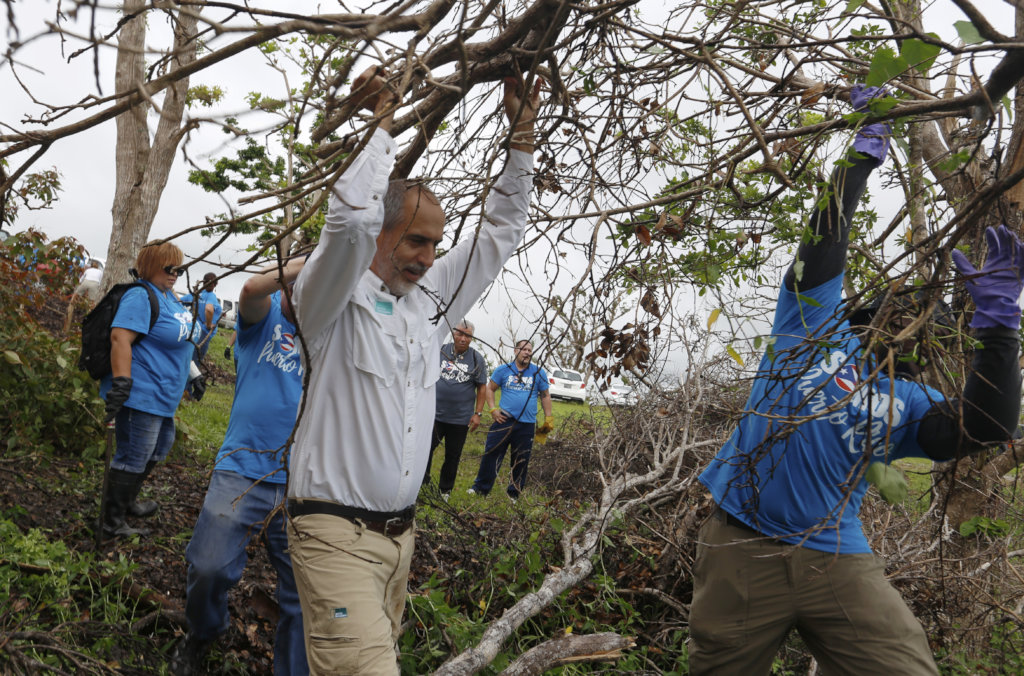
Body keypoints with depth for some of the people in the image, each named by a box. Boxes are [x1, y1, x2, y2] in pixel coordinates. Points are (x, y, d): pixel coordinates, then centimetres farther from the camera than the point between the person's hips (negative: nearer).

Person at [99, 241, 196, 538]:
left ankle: (128, 502, 40)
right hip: (142, 393, -11)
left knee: (160, 446, 24)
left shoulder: (168, 295, 13)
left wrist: (191, 375, 30)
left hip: (163, 395, 11)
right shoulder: (140, 296, -17)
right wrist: (121, 384, -32)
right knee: (133, 457, -3)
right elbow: (120, 337, -27)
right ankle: (112, 521, 11)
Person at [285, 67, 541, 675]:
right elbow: (351, 218, -28)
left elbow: (500, 233, 14)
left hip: (401, 530, 7)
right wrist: (383, 123, -15)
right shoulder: (335, 301, -8)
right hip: (336, 532, -7)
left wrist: (523, 136, 8)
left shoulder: (431, 300, 11)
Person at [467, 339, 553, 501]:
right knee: (491, 453, -3)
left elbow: (545, 396, 12)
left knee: (521, 461, 6)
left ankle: (514, 493, 19)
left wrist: (548, 418, 7)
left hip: (527, 425, 1)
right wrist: (493, 410, -2)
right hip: (504, 420, -1)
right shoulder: (503, 370, 5)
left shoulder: (539, 373, 7)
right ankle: (480, 488, 8)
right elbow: (490, 389, 10)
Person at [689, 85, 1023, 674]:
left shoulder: (905, 402, 13)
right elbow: (826, 240, 2)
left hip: (838, 562, 2)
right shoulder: (819, 324, 10)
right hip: (742, 551, -2)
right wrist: (869, 146, 6)